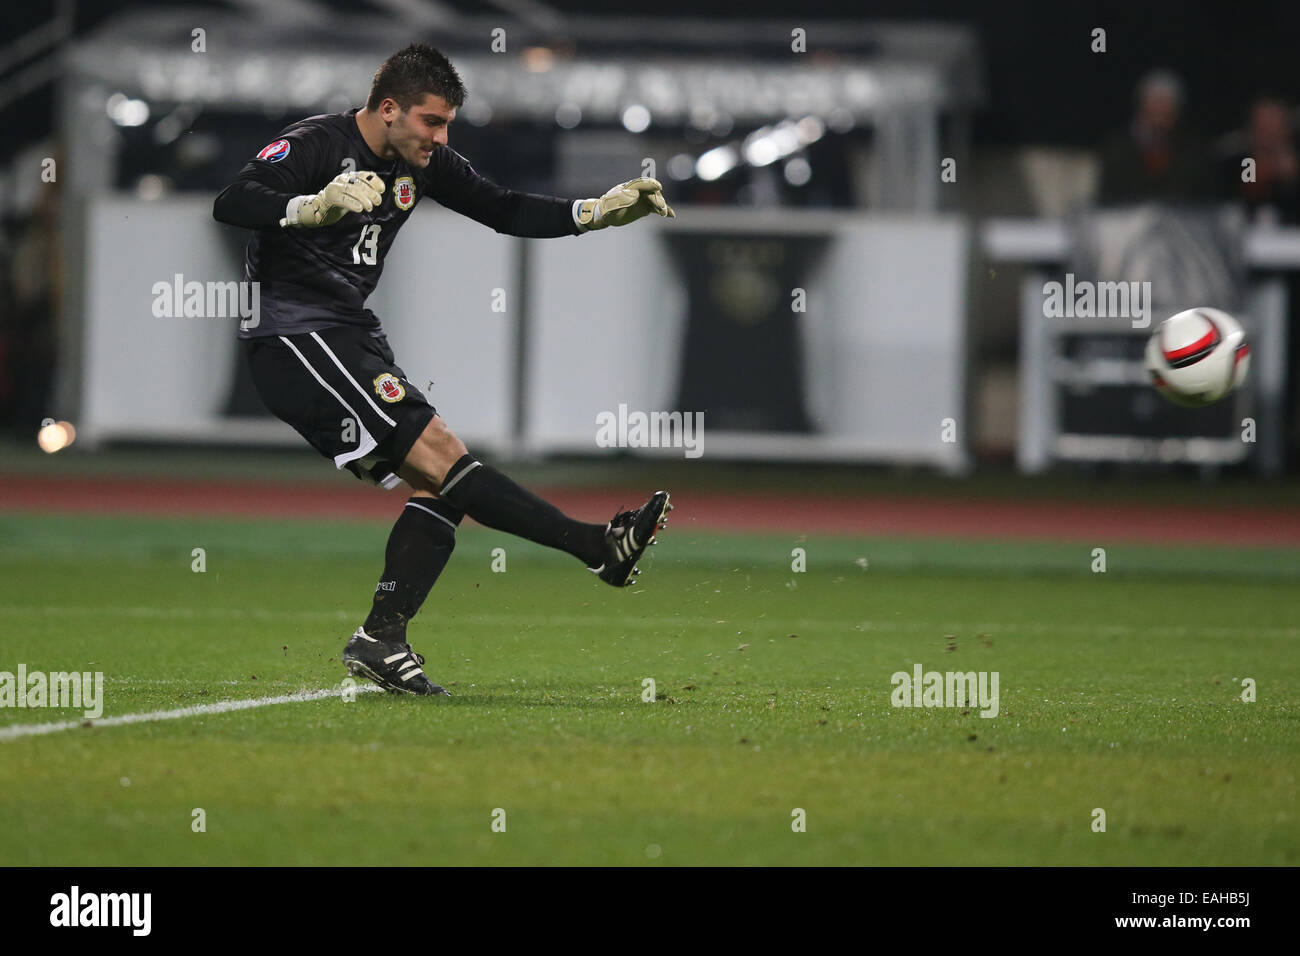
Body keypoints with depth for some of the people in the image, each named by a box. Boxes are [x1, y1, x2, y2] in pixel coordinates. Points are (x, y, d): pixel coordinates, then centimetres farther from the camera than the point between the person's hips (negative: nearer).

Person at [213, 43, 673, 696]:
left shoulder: (422, 163, 9)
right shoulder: (315, 145, -14)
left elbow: (502, 211, 17)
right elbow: (230, 203, -28)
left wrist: (597, 213, 5)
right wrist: (312, 207, -46)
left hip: (349, 336, 9)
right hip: (292, 338, -9)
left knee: (438, 483, -3)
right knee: (438, 452, -17)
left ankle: (380, 640, -5)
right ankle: (599, 546, -22)